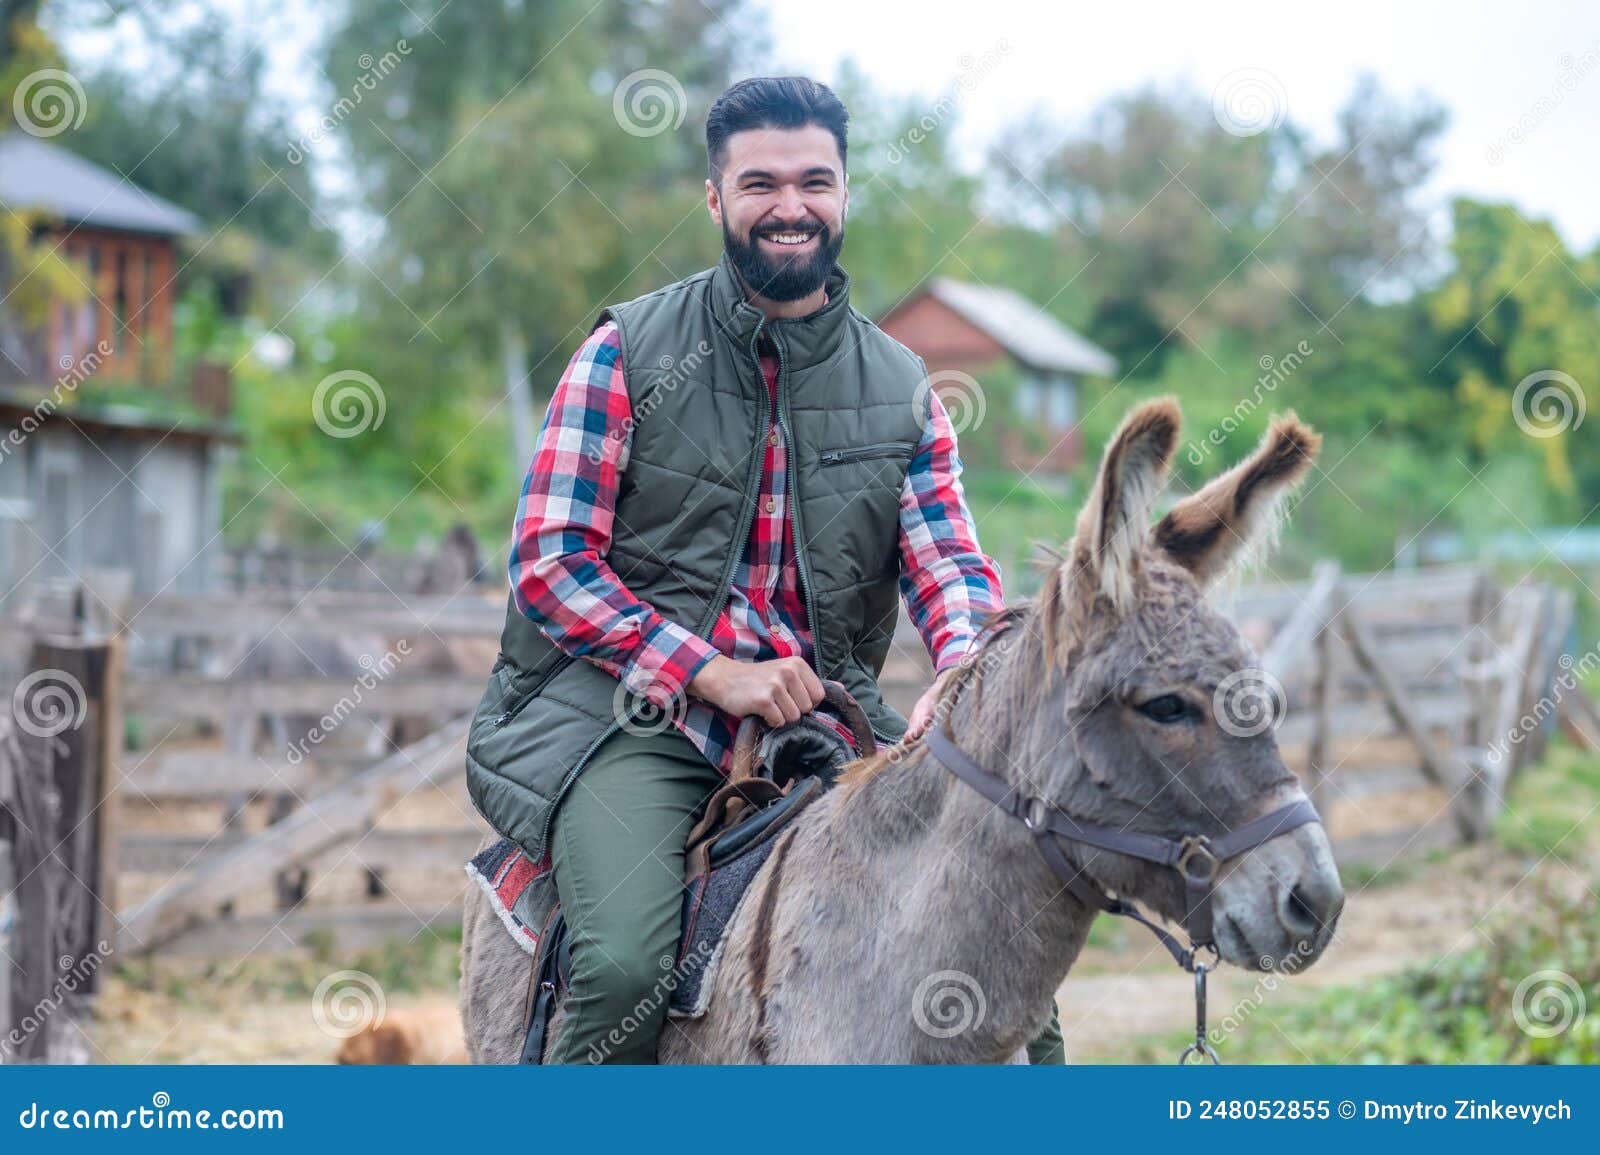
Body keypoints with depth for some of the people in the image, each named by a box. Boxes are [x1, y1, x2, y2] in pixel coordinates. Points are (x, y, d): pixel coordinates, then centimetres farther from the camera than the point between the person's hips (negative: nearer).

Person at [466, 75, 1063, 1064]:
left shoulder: (905, 389, 12)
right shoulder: (629, 351, 2)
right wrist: (712, 675, -15)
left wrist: (967, 675, -22)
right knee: (626, 963, -29)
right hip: (635, 713, -4)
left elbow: (950, 561, 3)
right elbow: (551, 562, -3)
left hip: (825, 716, 4)